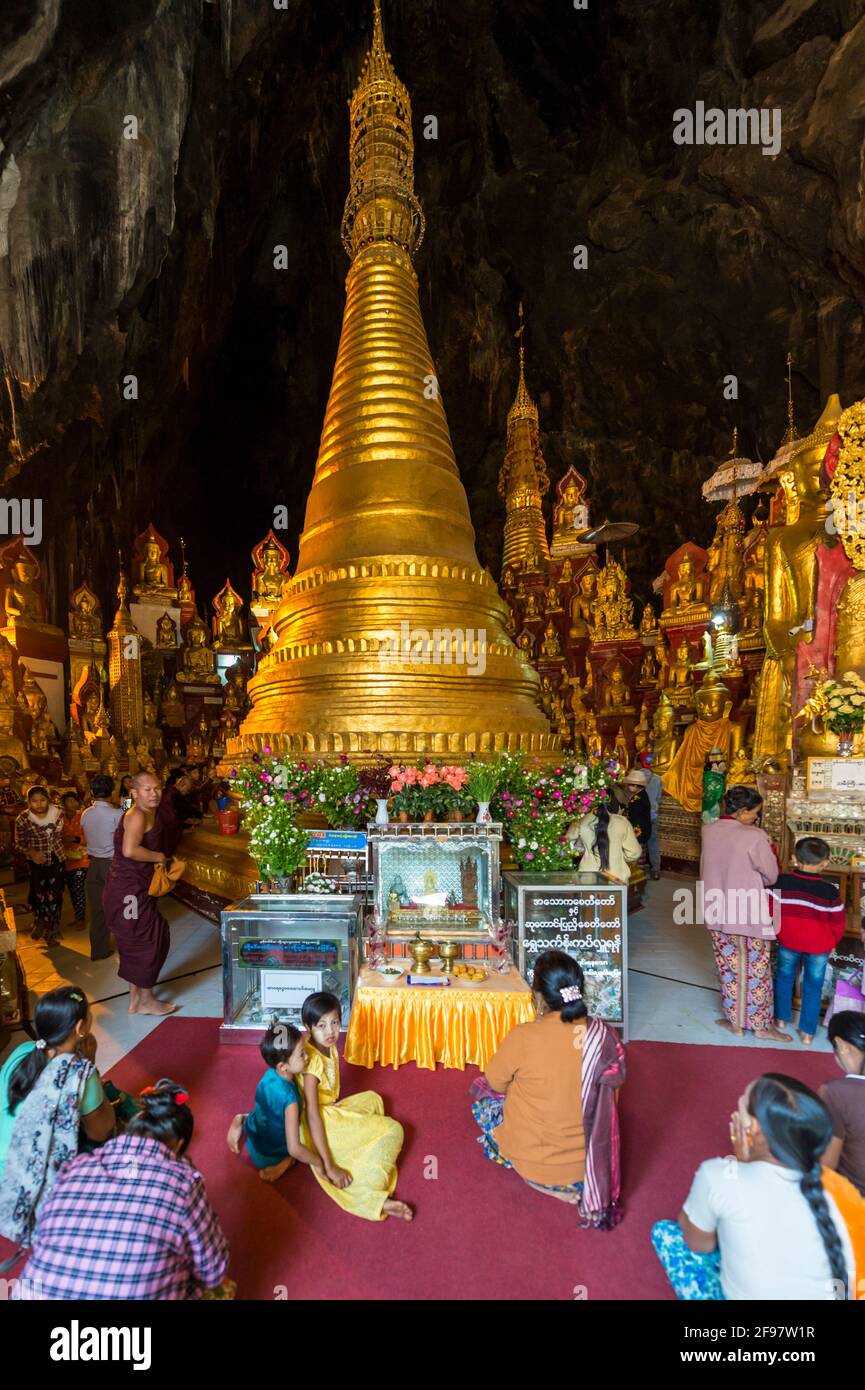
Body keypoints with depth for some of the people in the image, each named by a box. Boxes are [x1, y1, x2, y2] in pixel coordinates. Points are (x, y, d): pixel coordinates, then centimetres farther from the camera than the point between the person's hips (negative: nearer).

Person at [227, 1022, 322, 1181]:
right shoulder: (289, 1097, -38)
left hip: (253, 1139, 6)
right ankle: (287, 1162, -6)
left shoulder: (270, 1074, -17)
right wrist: (319, 1163, -22)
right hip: (268, 1156, -6)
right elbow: (294, 1149, -35)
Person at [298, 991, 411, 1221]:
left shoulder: (328, 1046, -2)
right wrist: (329, 1166, -28)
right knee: (392, 1130, -6)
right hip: (320, 1125, -9)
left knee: (371, 1099, 26)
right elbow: (312, 1116, -29)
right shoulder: (313, 1060, -28)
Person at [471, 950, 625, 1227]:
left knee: (483, 1095, 21)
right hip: (585, 1163, 5)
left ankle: (546, 1183, 13)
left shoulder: (523, 1036, -25)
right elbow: (615, 1080, 2)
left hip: (533, 1163, -4)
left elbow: (496, 1082, -8)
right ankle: (569, 1182, 20)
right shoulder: (604, 1035, -16)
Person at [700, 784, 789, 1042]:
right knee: (756, 970, 12)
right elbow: (771, 876, -10)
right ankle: (761, 1025, 25)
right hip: (750, 916, -5)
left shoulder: (708, 831, -3)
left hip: (718, 912, 5)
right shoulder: (755, 837, -20)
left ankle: (735, 1021, 27)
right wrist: (768, 847, 1)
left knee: (729, 968, 17)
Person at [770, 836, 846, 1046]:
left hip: (787, 942, 1)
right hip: (818, 947, -1)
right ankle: (807, 1032, 21)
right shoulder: (830, 891, -16)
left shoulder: (780, 882, -15)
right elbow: (838, 923, -7)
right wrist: (832, 943, 12)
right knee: (813, 986, 14)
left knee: (784, 977, 21)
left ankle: (782, 1018, 34)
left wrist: (776, 931, 10)